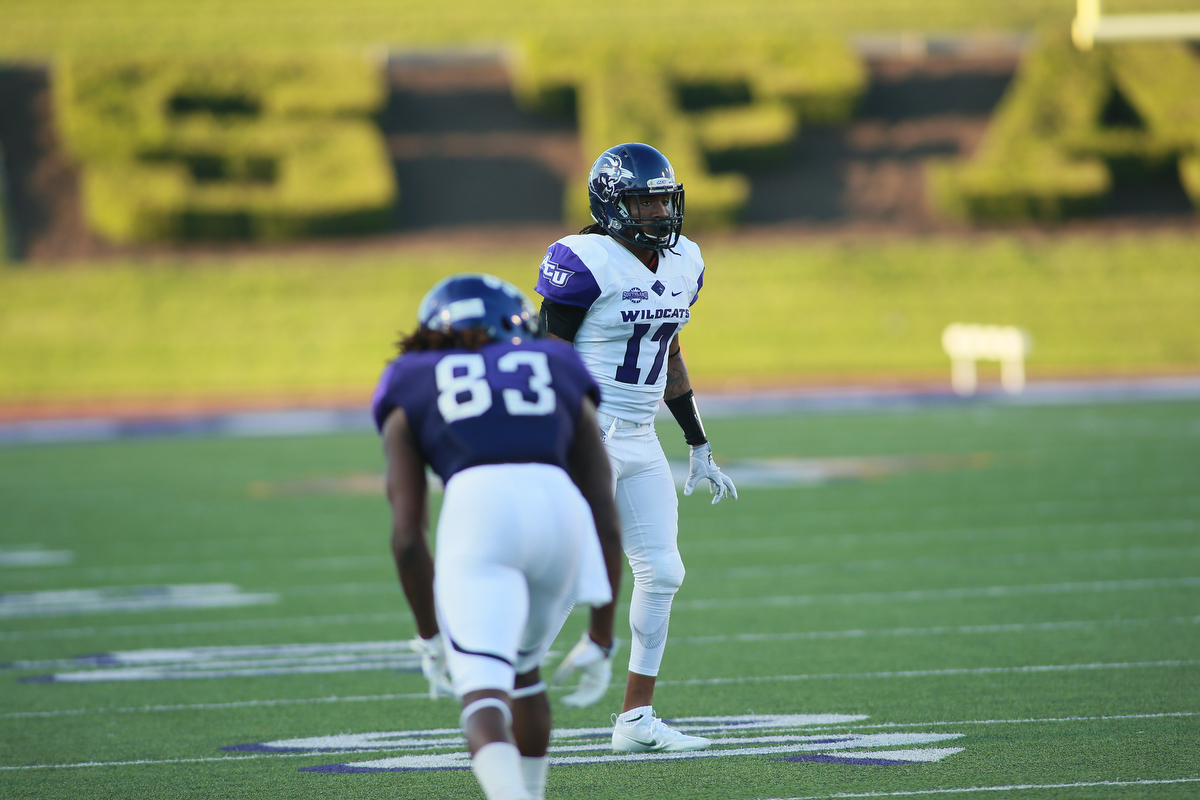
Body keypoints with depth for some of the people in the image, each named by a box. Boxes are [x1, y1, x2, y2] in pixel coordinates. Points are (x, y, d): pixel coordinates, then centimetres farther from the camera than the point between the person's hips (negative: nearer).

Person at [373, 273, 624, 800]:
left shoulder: (410, 396, 27)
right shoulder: (562, 380, 32)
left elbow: (407, 535, 17)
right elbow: (606, 523, 25)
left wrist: (429, 637, 27)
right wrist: (602, 636, 29)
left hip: (475, 508, -3)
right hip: (559, 506, 3)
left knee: (483, 689, -11)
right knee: (521, 667, 28)